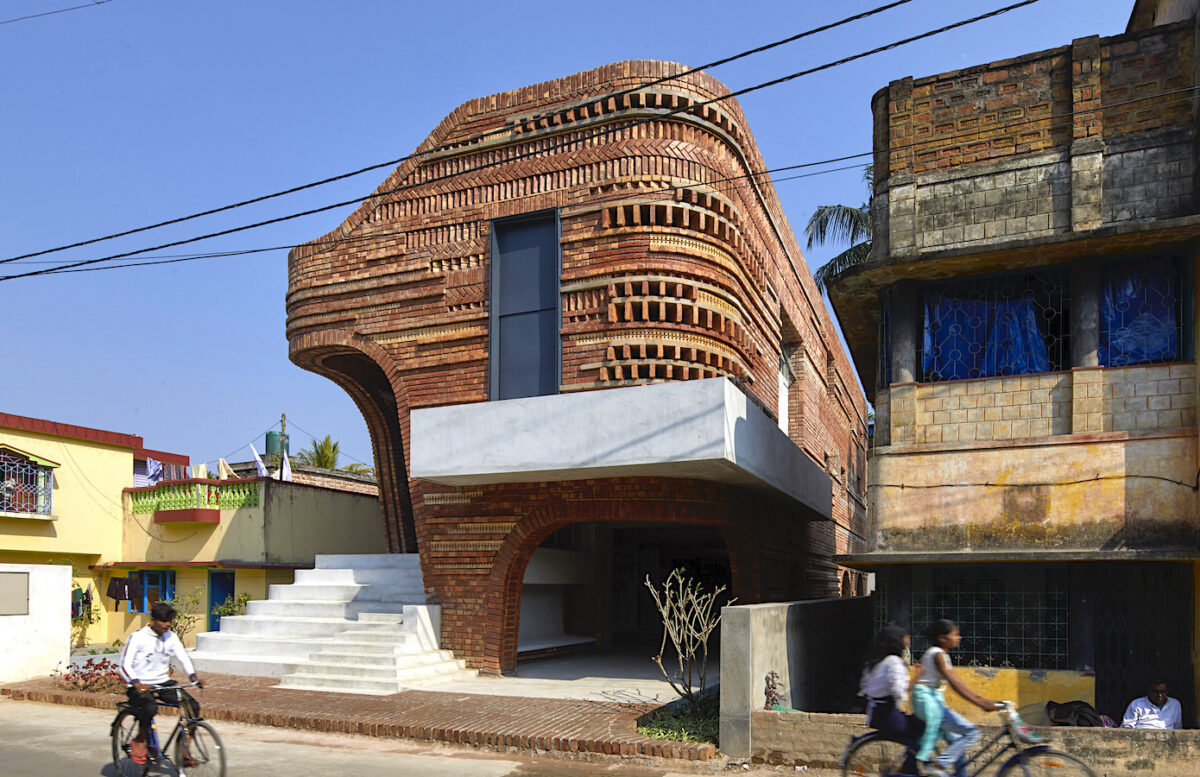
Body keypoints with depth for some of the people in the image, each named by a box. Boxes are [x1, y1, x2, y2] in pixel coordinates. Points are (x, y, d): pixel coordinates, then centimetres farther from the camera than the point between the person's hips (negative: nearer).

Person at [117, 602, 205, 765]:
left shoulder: (171, 637, 4)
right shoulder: (138, 637, -10)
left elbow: (183, 657, 3)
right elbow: (125, 664, -16)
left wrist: (193, 676, -16)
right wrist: (137, 683, -33)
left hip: (163, 683, 5)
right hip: (140, 686, -5)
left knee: (192, 706, -16)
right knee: (150, 708, -37)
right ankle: (139, 741, -7)